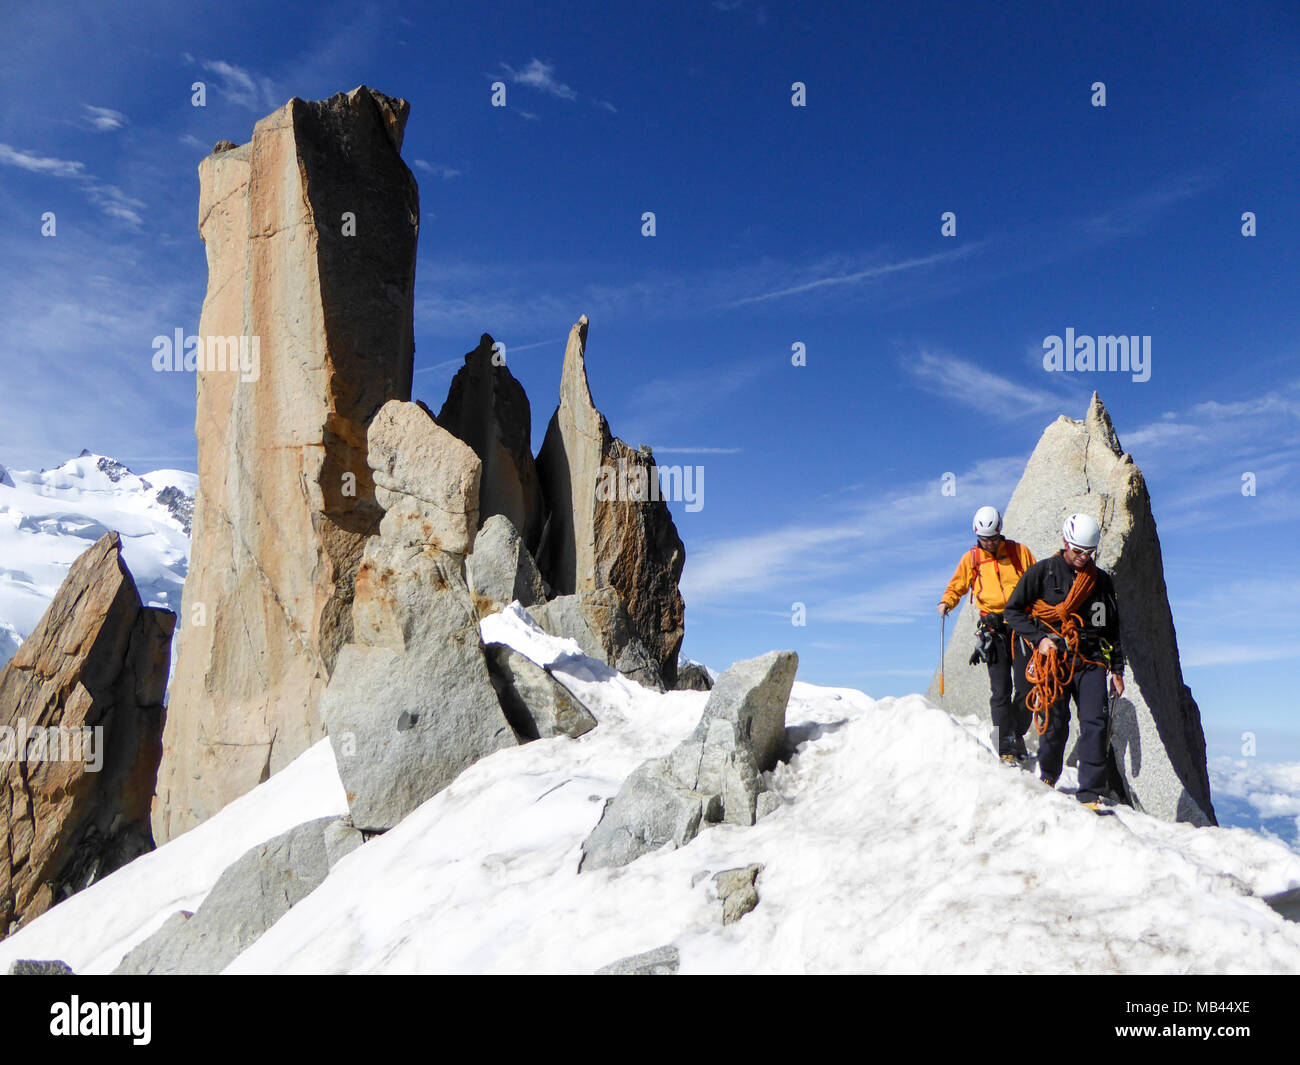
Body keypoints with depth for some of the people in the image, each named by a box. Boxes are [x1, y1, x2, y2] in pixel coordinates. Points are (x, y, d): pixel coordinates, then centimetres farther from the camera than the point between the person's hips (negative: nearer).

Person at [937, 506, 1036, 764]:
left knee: (1025, 686, -2)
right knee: (1000, 689, -7)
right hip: (993, 628, 0)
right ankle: (1006, 746, -1)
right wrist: (946, 602, -4)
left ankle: (1018, 733, 21)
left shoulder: (1019, 552, 8)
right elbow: (957, 585, 16)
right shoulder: (971, 558, 9)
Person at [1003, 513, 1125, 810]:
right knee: (1055, 725, 0)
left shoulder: (1102, 581, 14)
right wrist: (1039, 638, -8)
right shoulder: (1042, 572, 2)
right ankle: (1048, 778, 27)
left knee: (1095, 724, -9)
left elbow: (1113, 628, 21)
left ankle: (1091, 793, -3)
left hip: (1091, 662, 3)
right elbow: (1013, 610, 4)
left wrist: (1117, 669, 16)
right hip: (1054, 660, -2)